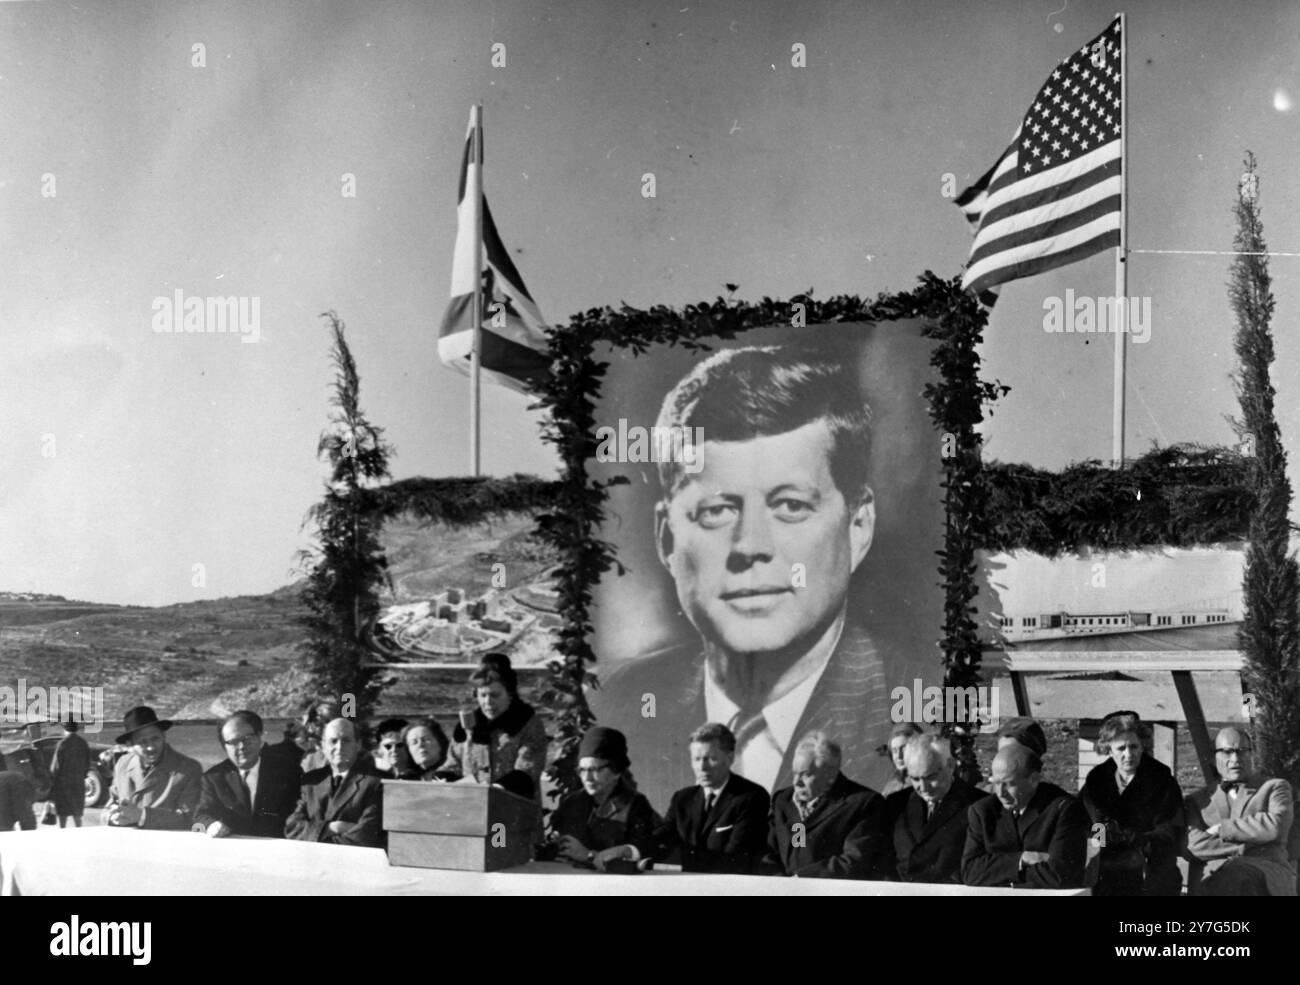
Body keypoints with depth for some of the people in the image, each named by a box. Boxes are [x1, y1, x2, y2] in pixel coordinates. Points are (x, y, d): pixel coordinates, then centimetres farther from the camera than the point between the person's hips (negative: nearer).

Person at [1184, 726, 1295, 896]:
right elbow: (1192, 845, 6)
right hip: (1210, 876, 1)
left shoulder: (1275, 787, 22)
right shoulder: (1197, 801, 26)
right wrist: (1245, 847, -4)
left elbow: (1275, 827, -1)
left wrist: (1221, 829, 4)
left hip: (1266, 877, 0)